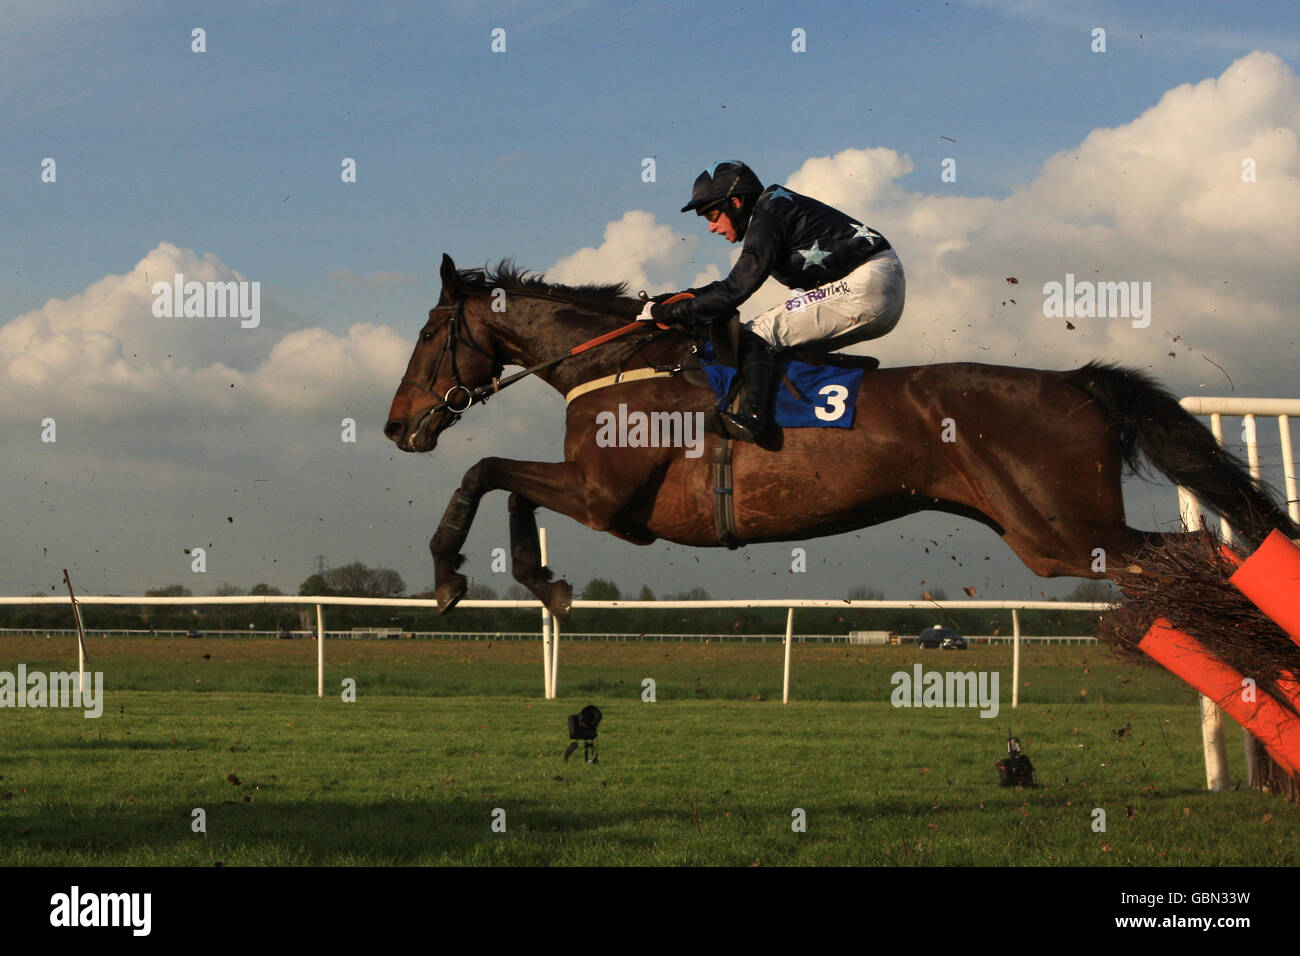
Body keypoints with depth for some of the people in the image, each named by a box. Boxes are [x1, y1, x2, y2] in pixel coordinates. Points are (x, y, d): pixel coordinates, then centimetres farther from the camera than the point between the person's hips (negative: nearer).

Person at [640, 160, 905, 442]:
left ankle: (753, 413, -26)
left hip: (867, 286, -10)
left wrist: (668, 313, -10)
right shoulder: (774, 206, 21)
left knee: (756, 334, -11)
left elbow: (736, 290, -14)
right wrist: (683, 297, 23)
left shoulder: (768, 217, -9)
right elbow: (739, 281, 28)